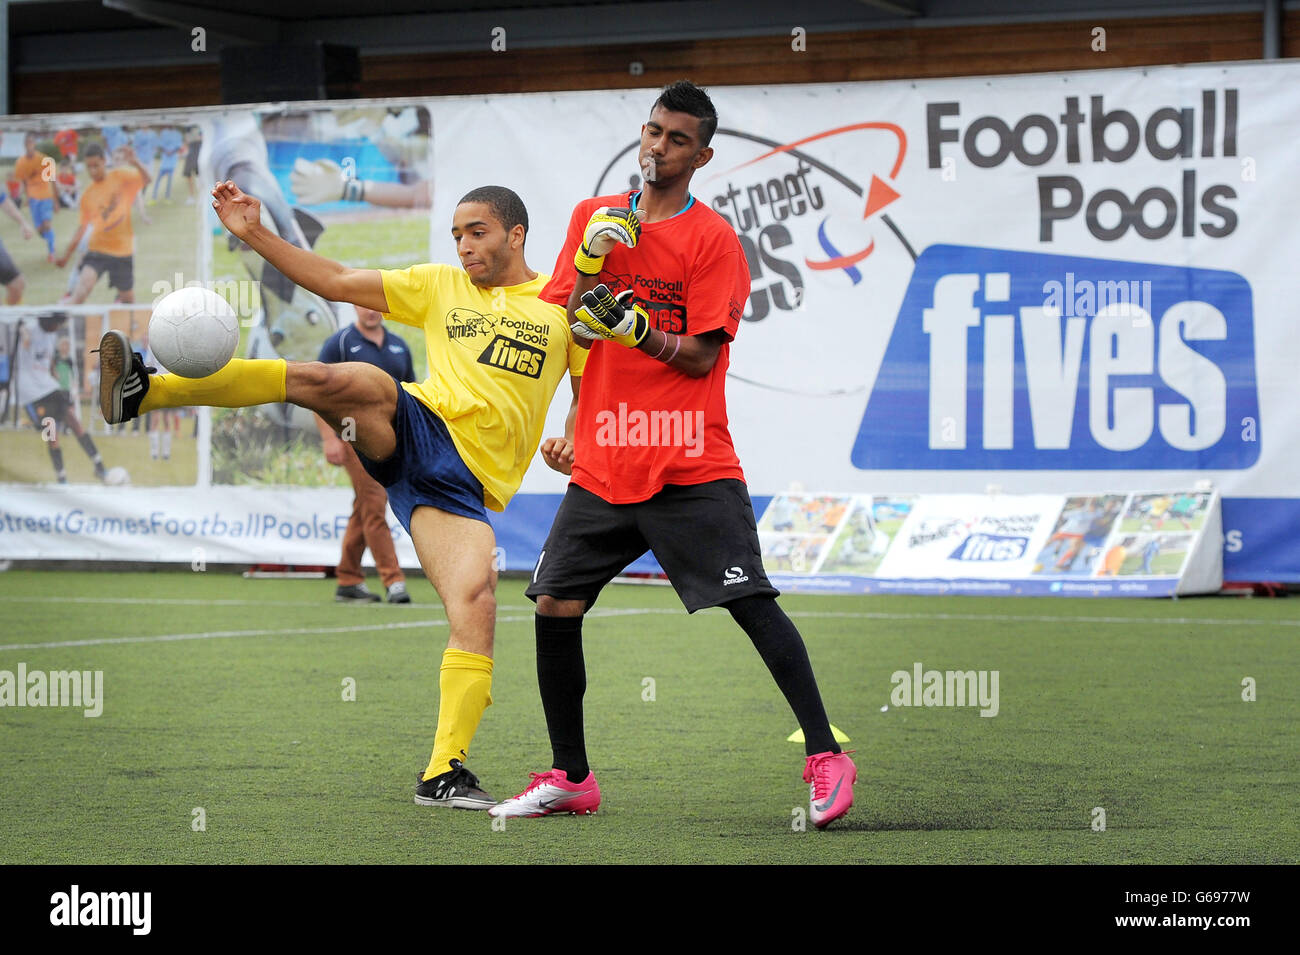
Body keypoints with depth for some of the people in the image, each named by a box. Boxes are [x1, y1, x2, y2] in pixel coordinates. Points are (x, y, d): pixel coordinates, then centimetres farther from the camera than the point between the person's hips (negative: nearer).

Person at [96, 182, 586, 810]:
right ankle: (145, 391, -35)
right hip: (416, 425, 1)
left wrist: (574, 440, -8)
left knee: (476, 604, -23)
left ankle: (443, 775, -16)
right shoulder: (442, 287, 18)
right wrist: (255, 234, 8)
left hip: (464, 484, -1)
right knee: (334, 380, -29)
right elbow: (335, 282, 17)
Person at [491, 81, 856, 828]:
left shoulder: (713, 238, -3)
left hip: (690, 465, -5)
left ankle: (826, 758, -9)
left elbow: (701, 356, -8)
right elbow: (566, 329, 12)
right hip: (602, 464, 5)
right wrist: (588, 262, -5)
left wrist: (634, 327, -22)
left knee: (752, 602, -13)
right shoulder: (596, 218, 11)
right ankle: (571, 778, 15)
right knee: (555, 608, 2)